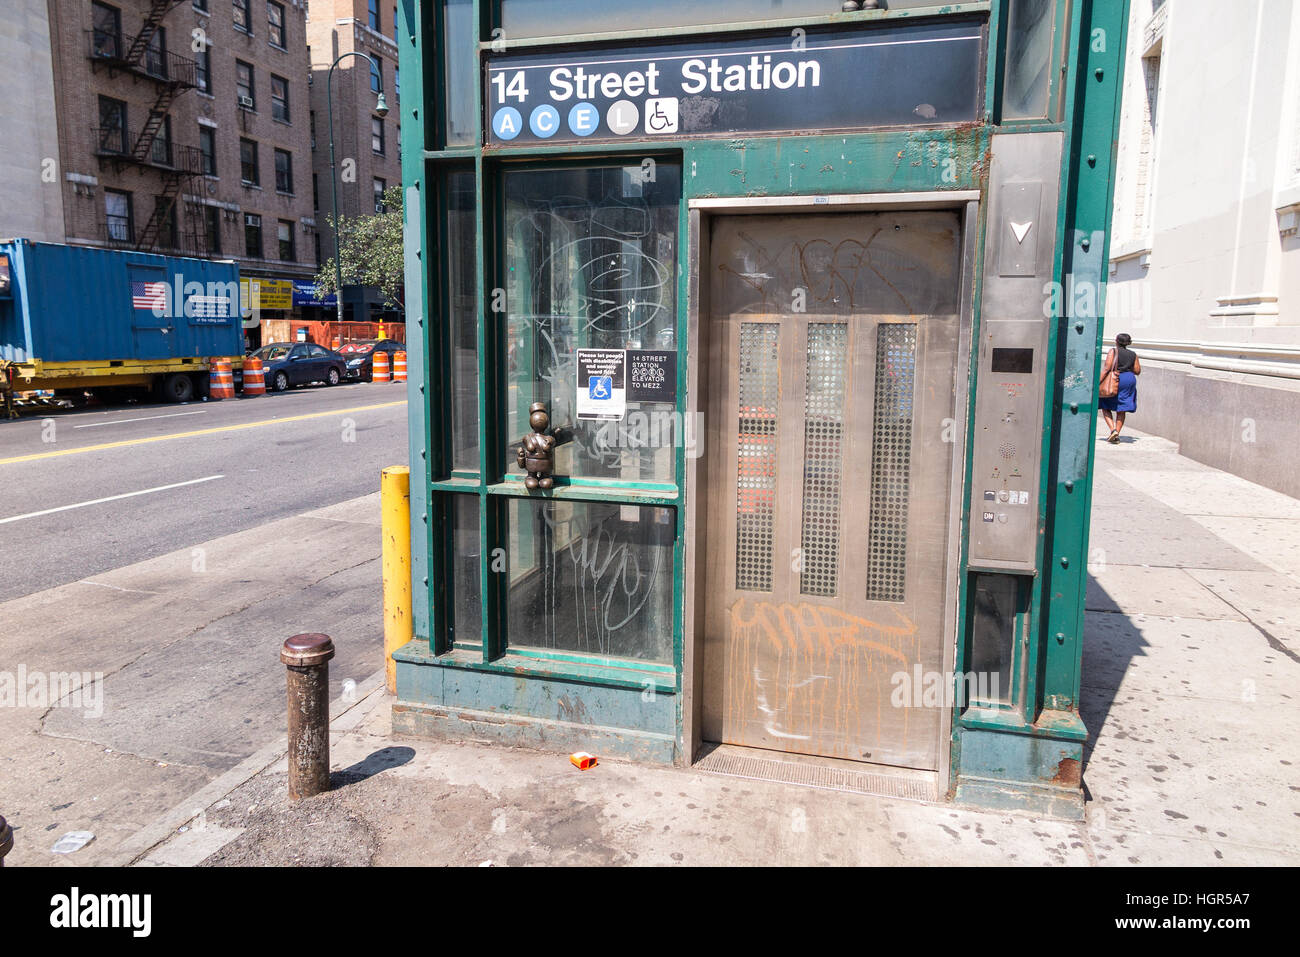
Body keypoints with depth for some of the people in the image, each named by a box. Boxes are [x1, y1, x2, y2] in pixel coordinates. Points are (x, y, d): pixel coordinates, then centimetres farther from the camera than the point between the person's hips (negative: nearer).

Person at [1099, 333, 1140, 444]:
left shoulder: (1113, 351, -4)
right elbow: (1137, 371, 10)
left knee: (1105, 407, 9)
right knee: (1121, 410, 9)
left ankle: (1113, 430, -10)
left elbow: (1106, 368, -14)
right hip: (1129, 380, 4)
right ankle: (1116, 436, 7)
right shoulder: (1133, 354, 9)